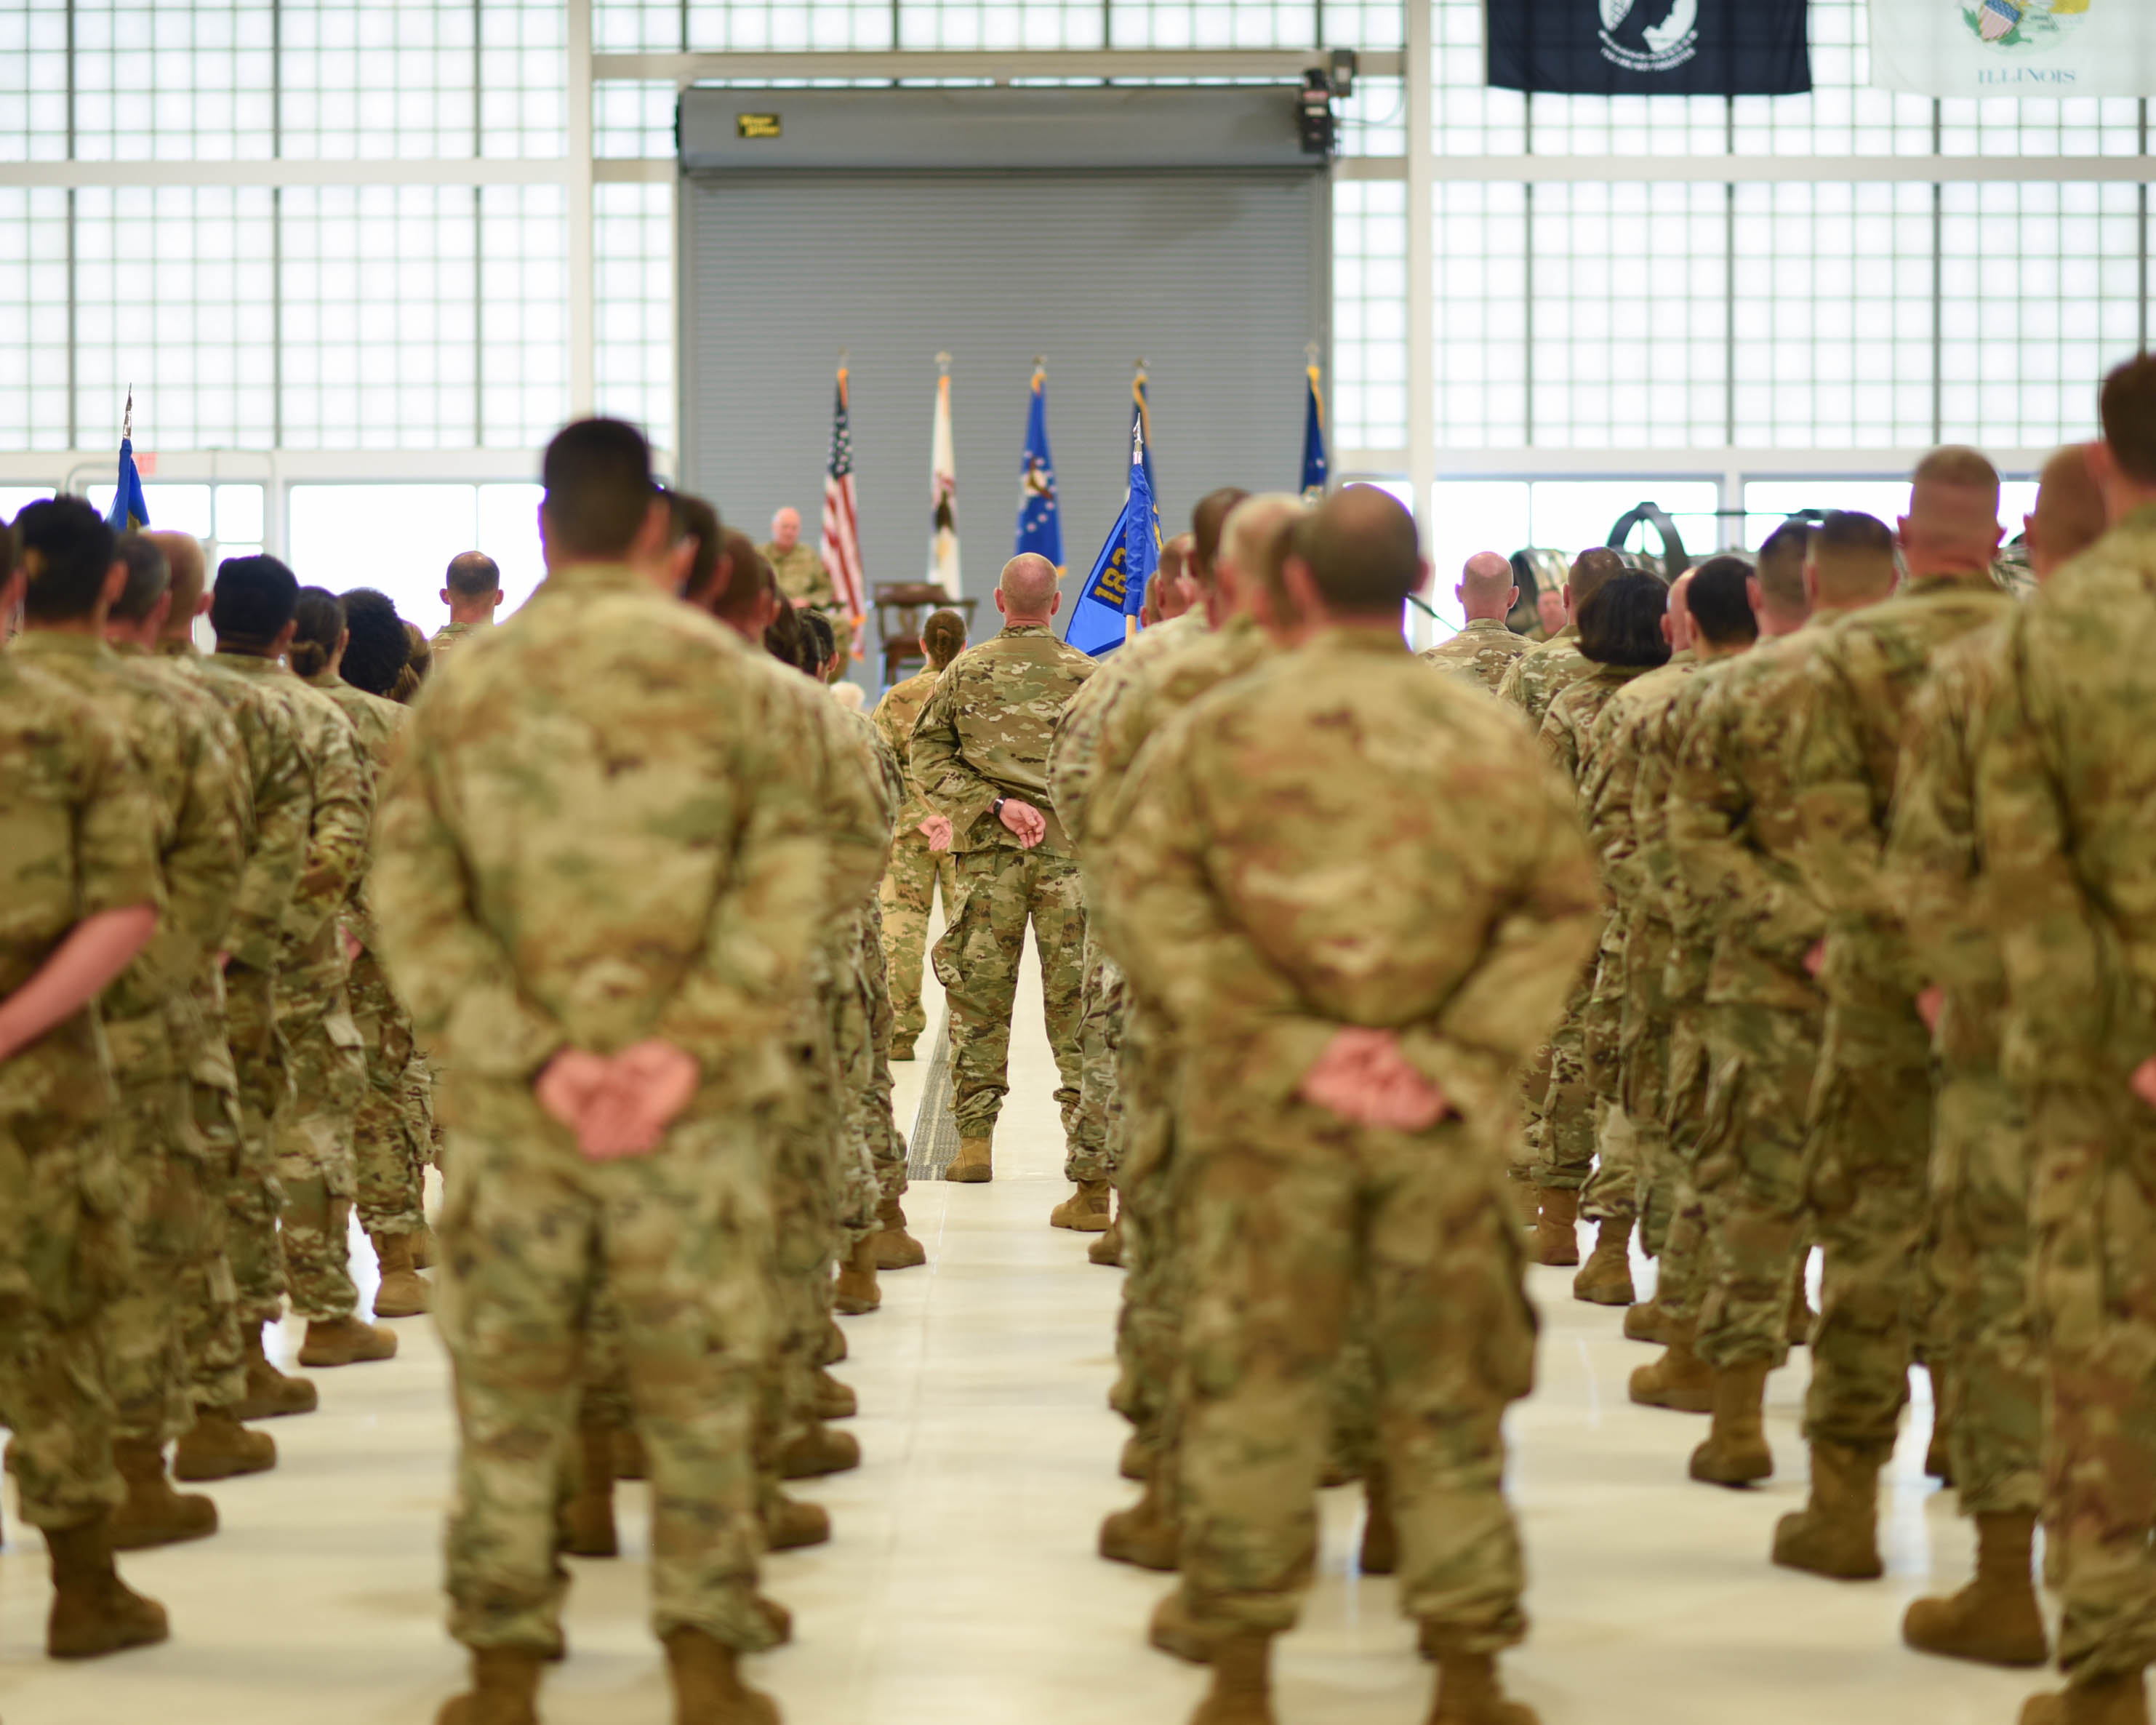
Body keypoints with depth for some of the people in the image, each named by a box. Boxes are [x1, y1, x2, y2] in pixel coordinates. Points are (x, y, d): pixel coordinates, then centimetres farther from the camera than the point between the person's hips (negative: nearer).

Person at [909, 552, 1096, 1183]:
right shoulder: (1088, 676, 1)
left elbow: (928, 760, -1)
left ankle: (975, 1139, 4)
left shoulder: (964, 672, 2)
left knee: (979, 997, 4)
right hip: (1071, 850, 0)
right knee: (1076, 998, 5)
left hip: (987, 851, 0)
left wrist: (994, 804, -6)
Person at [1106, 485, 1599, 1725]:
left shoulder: (1221, 728, -3)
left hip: (1267, 1107, 0)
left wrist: (1275, 1040, -10)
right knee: (1448, 1387, 11)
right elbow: (1564, 905, -3)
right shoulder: (1490, 737, 0)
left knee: (1258, 1378, 9)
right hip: (1443, 1112, 0)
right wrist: (1467, 1051, -7)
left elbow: (1154, 894, -8)